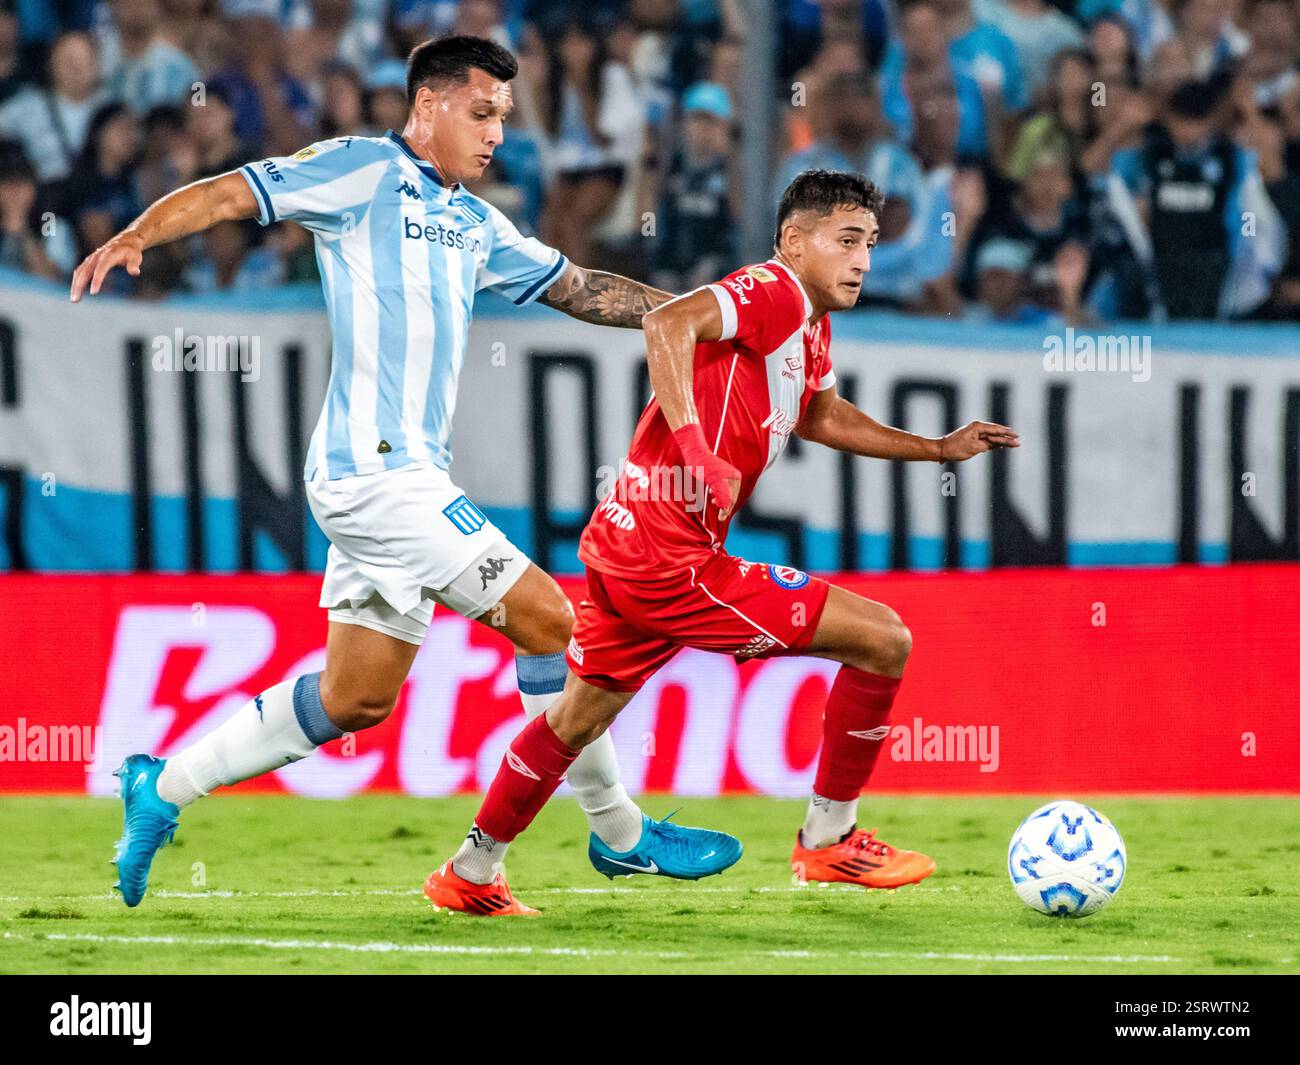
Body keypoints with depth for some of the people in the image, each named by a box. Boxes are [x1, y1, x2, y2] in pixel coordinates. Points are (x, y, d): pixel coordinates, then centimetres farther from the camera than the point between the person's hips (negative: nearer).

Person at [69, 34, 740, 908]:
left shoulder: (474, 224, 20)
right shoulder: (363, 171, -4)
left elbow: (576, 288, 26)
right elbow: (228, 195, -10)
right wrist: (135, 237, -27)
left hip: (401, 477, 9)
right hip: (375, 467, -9)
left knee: (357, 699, 10)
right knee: (547, 620, -8)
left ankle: (164, 787, 19)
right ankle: (621, 831, 2)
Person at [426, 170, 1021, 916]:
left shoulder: (811, 328, 16)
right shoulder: (775, 293, -14)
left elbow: (823, 416, 35)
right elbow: (669, 322, -30)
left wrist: (939, 448, 31)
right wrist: (695, 445, -37)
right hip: (673, 565, -10)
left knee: (580, 716, 25)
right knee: (883, 639, -5)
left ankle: (470, 875, 36)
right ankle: (830, 838, 6)